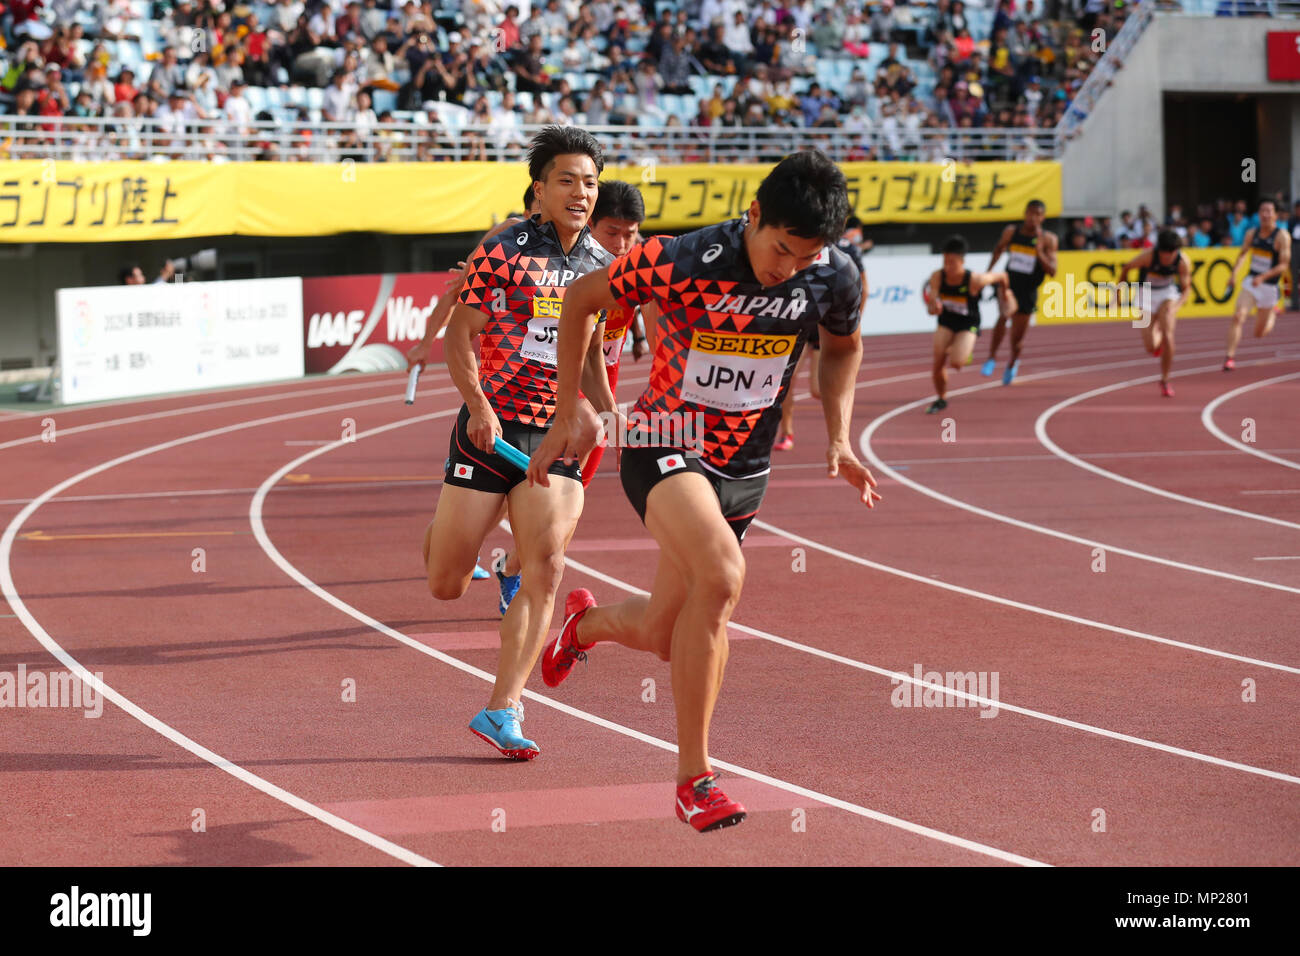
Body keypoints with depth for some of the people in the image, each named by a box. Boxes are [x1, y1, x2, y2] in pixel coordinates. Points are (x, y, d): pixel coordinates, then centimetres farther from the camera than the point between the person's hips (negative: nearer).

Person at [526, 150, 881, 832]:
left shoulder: (834, 276, -10)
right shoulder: (680, 262, -22)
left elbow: (843, 347, 14)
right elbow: (583, 298, -4)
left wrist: (838, 437, 3)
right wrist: (568, 410, -1)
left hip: (743, 466, 5)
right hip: (665, 445, -5)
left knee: (666, 637, 11)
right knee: (721, 573, -33)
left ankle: (587, 622, 51)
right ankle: (694, 776, -22)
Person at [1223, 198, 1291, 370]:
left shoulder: (1282, 236, -14)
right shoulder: (1252, 234, 1)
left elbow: (1284, 265, -18)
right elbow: (1243, 253, 19)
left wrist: (1263, 277, -31)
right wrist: (1234, 273, 6)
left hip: (1269, 287, -3)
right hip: (1251, 284, 3)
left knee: (1260, 333, 10)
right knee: (1238, 316, -23)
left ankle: (1273, 311, 44)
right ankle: (1230, 357, -22)